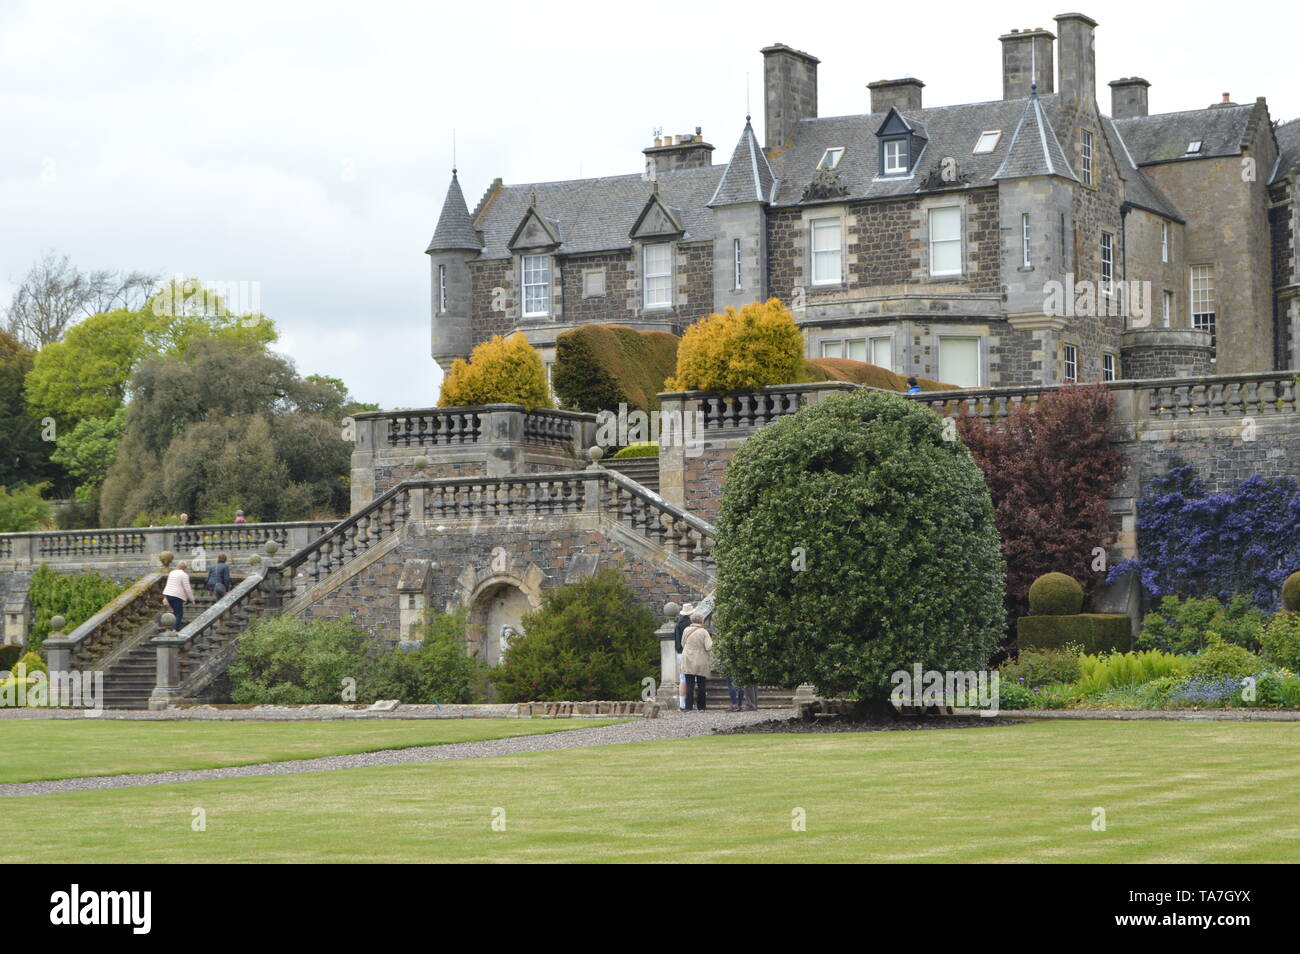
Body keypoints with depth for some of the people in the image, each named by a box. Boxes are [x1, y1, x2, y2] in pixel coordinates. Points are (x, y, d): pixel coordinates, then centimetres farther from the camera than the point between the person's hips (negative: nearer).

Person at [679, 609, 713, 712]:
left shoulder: (686, 630, 0)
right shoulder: (704, 632, -10)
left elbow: (683, 644, 13)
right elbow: (709, 647, -12)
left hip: (688, 661, 2)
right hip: (701, 663, -2)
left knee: (689, 685, 0)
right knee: (701, 685, 9)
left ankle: (688, 707, -8)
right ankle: (700, 707, 12)